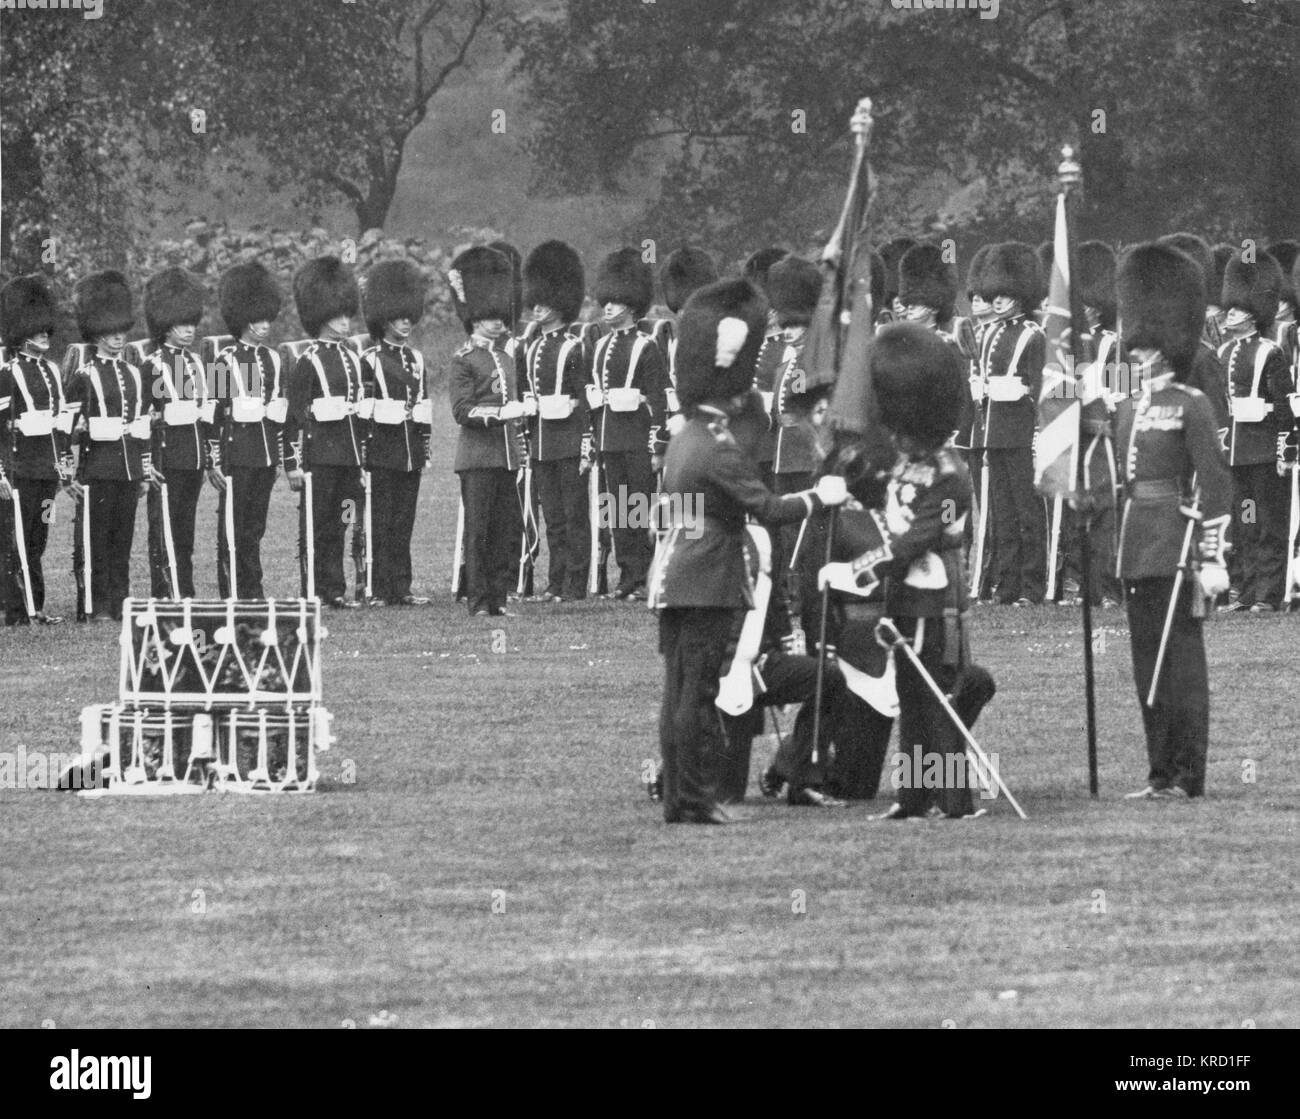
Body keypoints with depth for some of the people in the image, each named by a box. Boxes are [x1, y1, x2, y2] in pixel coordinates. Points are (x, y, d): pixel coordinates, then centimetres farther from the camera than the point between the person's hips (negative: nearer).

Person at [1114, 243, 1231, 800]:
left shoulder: (1191, 407, -7)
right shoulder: (1131, 411, 14)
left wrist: (1212, 558, -15)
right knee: (1147, 665, 8)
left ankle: (1186, 776, -1)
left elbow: (1215, 485, -11)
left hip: (1176, 548, -7)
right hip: (1136, 551, 7)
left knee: (1180, 664, -4)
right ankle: (1161, 771, 13)